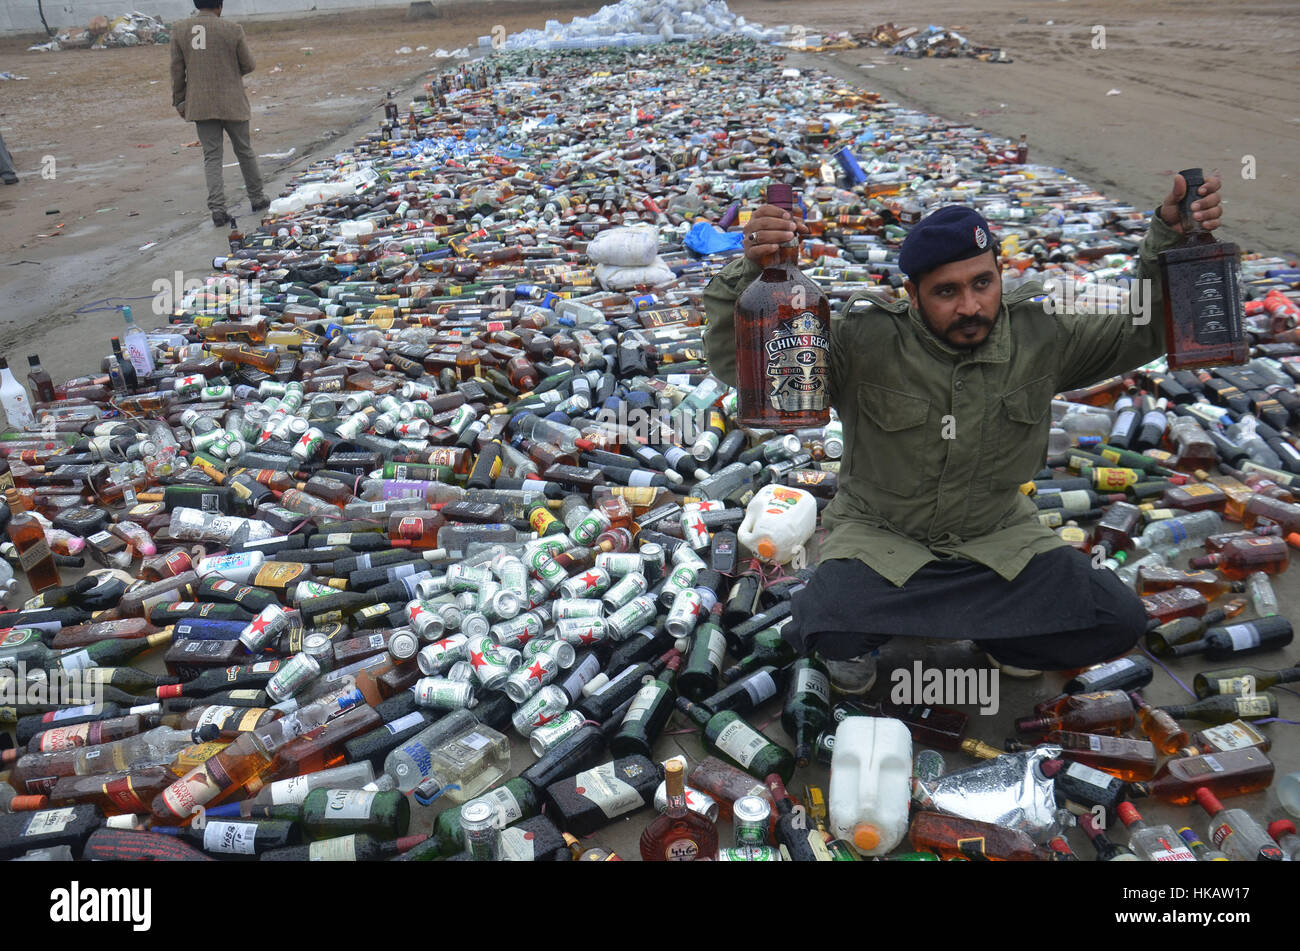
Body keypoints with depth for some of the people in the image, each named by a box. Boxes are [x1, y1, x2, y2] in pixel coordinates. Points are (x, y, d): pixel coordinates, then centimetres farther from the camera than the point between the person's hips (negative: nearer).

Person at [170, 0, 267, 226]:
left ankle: (217, 209, -5)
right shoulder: (233, 29, -10)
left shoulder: (179, 30, -1)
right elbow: (248, 65, -2)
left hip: (200, 106, 2)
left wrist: (179, 101, 14)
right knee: (244, 151, 15)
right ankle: (257, 199, 27)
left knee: (212, 158, 4)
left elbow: (177, 70, 4)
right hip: (232, 104, -2)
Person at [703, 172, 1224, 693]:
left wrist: (1167, 239, -13)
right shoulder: (863, 342, -19)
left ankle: (1001, 636, 18)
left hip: (998, 536, 4)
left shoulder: (1039, 337, -6)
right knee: (826, 627, -33)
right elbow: (736, 361, -25)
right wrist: (750, 268, -43)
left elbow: (1144, 331, 4)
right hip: (880, 537, -3)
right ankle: (854, 640, 8)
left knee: (1117, 622, -13)